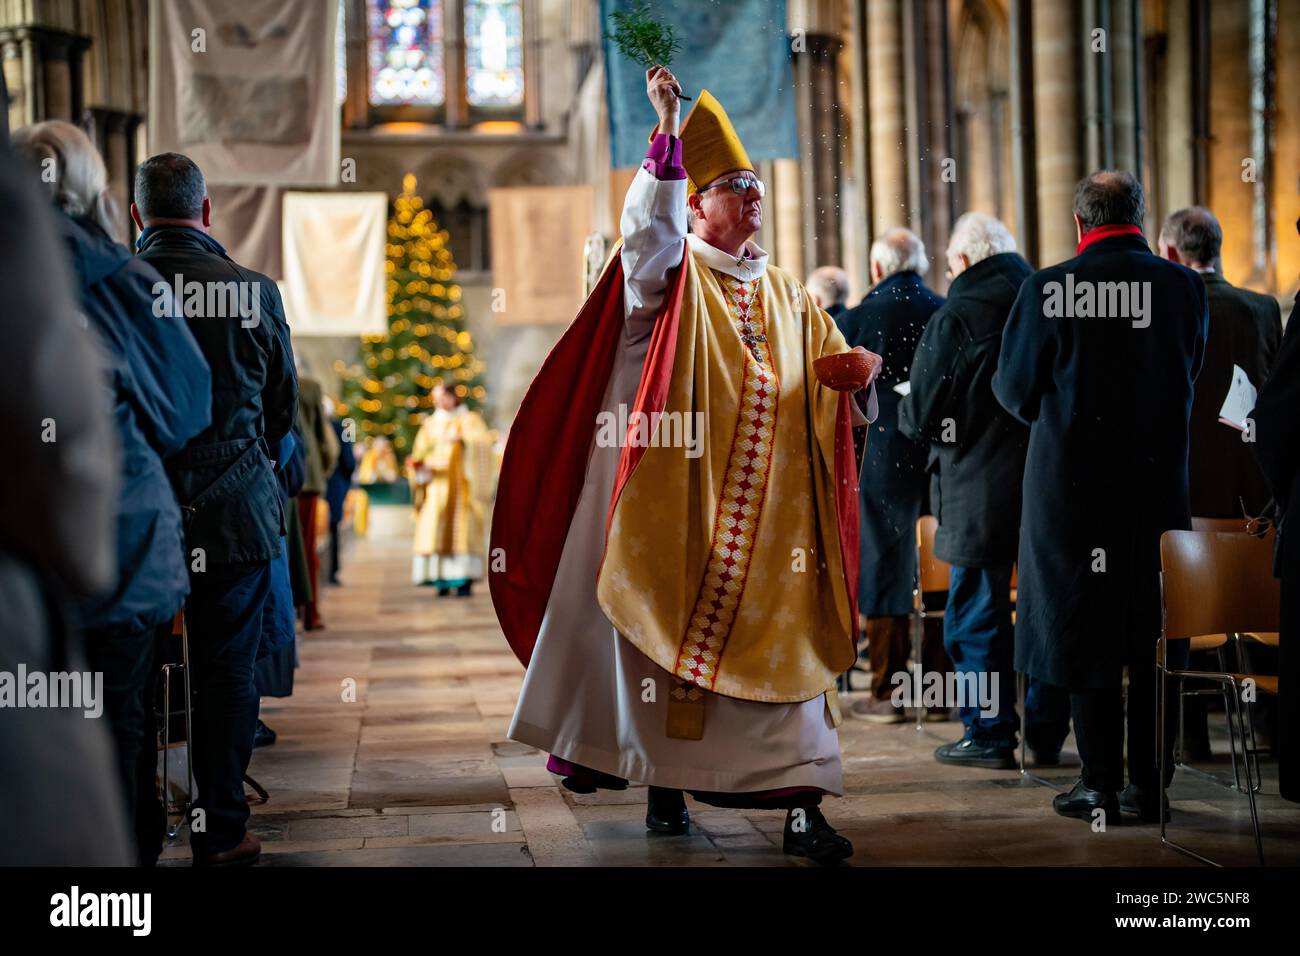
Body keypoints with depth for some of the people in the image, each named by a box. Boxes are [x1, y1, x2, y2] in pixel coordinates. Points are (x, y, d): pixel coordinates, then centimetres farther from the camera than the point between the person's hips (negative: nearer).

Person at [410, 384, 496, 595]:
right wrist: (417, 463, -11)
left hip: (462, 485, -3)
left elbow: (483, 442, -10)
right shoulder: (430, 425, 18)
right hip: (437, 487, 3)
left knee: (463, 530, -12)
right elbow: (421, 453, 11)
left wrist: (462, 438, -26)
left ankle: (465, 580, -13)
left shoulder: (470, 420, 7)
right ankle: (442, 580, -5)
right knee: (436, 530, -7)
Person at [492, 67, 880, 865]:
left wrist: (859, 369, -5)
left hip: (771, 511, 4)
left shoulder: (787, 296, 18)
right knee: (670, 640, 0)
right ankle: (667, 785, 13)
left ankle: (800, 803, -2)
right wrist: (668, 129, -26)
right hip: (682, 501, -4)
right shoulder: (672, 274, 3)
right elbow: (650, 226, -18)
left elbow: (833, 367, 20)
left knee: (782, 645, -2)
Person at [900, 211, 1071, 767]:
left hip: (979, 492, -5)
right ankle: (1047, 733, 19)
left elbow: (920, 417, -11)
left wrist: (906, 412, 11)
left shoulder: (954, 319, -11)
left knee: (977, 615, 5)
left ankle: (990, 734, 8)